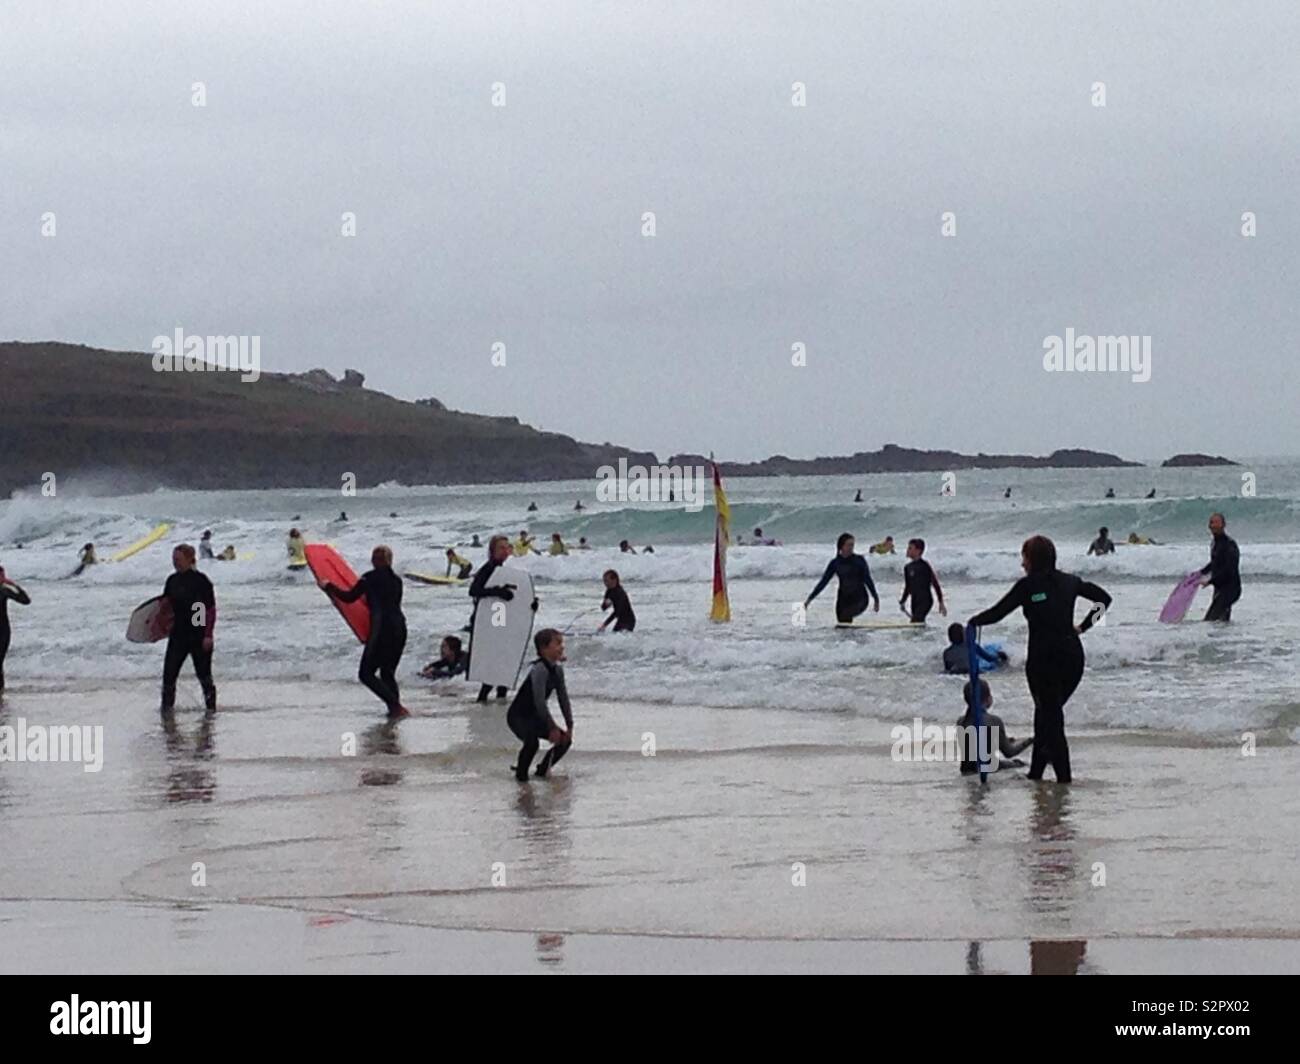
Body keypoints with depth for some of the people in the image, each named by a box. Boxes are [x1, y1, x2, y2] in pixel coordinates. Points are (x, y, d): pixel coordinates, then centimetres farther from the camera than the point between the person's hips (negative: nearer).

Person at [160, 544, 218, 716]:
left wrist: (208, 635, -14)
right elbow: (165, 604, 16)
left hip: (198, 634, -5)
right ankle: (167, 705, 6)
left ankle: (211, 705, 21)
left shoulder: (201, 581, -12)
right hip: (178, 633, 5)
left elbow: (211, 608, -11)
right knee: (169, 670, -3)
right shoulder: (172, 581, 5)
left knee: (203, 672, 6)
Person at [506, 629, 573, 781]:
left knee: (565, 739, 4)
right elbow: (539, 702, -30)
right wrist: (552, 728, -27)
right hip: (518, 716, -9)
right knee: (532, 741, -34)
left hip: (534, 717, 9)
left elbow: (563, 699, 3)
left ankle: (543, 769, 22)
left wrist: (569, 726, -3)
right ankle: (521, 773, -8)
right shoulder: (539, 670, -27)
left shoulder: (558, 669, 0)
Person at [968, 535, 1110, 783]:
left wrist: (974, 621, 11)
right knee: (1048, 711, 19)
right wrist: (1083, 626, 14)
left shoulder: (1027, 585, -6)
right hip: (1072, 654, 5)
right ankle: (1036, 770, 23)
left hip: (1043, 658, -5)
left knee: (1050, 715, 3)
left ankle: (1064, 777, -3)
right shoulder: (1069, 582, 10)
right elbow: (1104, 598, 14)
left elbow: (996, 613, -7)